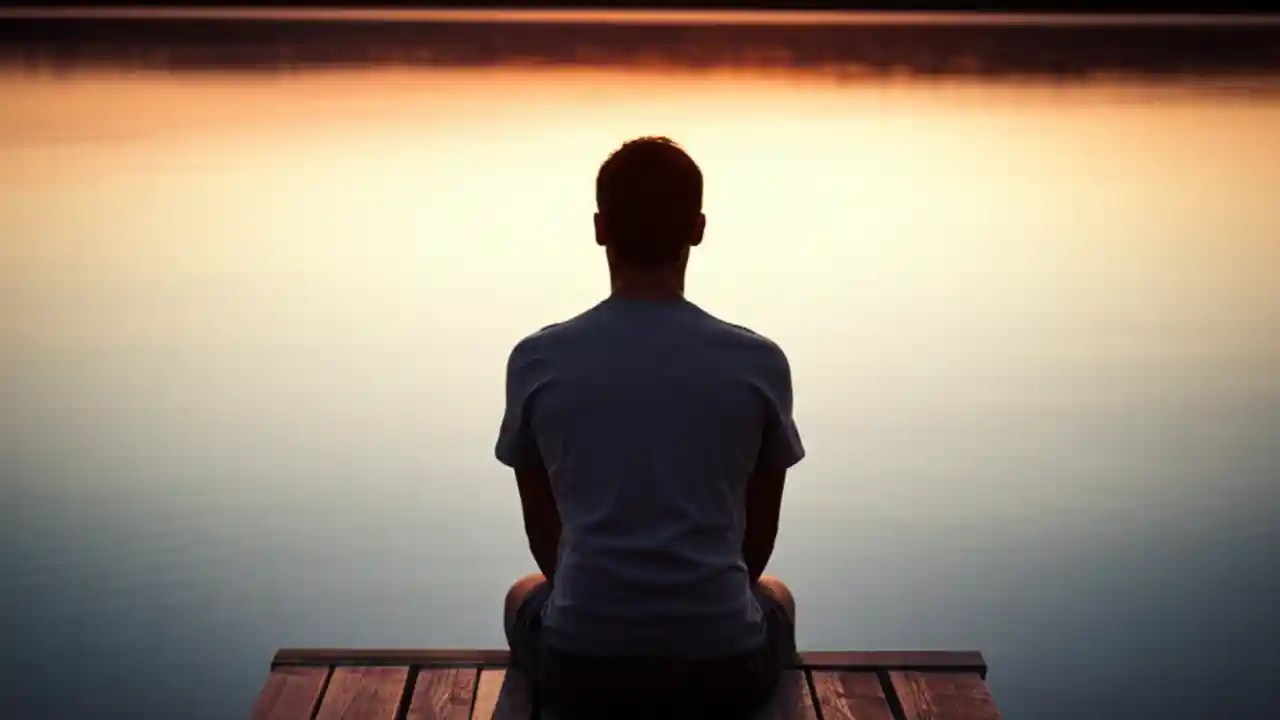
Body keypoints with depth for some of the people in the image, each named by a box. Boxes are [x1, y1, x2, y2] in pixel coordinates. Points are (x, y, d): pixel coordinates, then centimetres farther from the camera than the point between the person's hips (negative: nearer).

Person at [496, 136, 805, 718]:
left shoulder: (536, 360, -4)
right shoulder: (760, 362, -4)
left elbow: (544, 533, 8)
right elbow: (759, 535, 8)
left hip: (579, 667, 0)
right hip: (724, 667, 0)